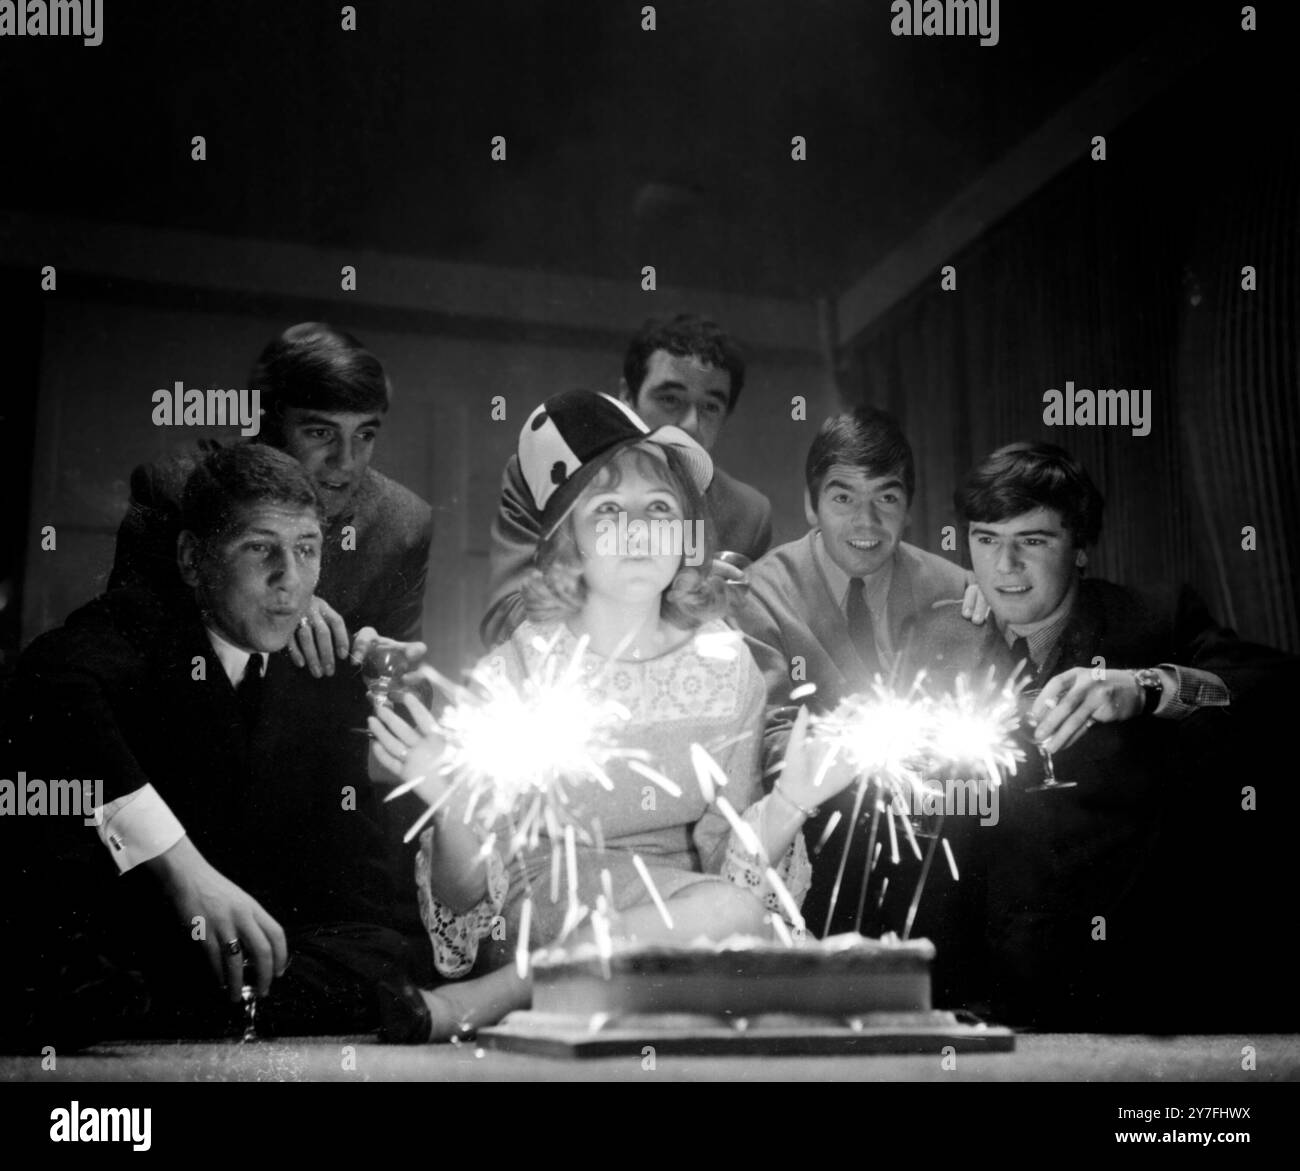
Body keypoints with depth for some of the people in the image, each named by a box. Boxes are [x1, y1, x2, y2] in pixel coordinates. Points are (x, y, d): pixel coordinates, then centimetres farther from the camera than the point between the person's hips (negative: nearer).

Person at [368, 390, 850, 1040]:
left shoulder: (724, 665, -1)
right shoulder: (516, 674, -9)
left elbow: (724, 856, 0)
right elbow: (466, 895, -8)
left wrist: (789, 801, -17)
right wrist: (455, 809, -28)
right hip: (541, 908, -3)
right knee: (730, 910, -31)